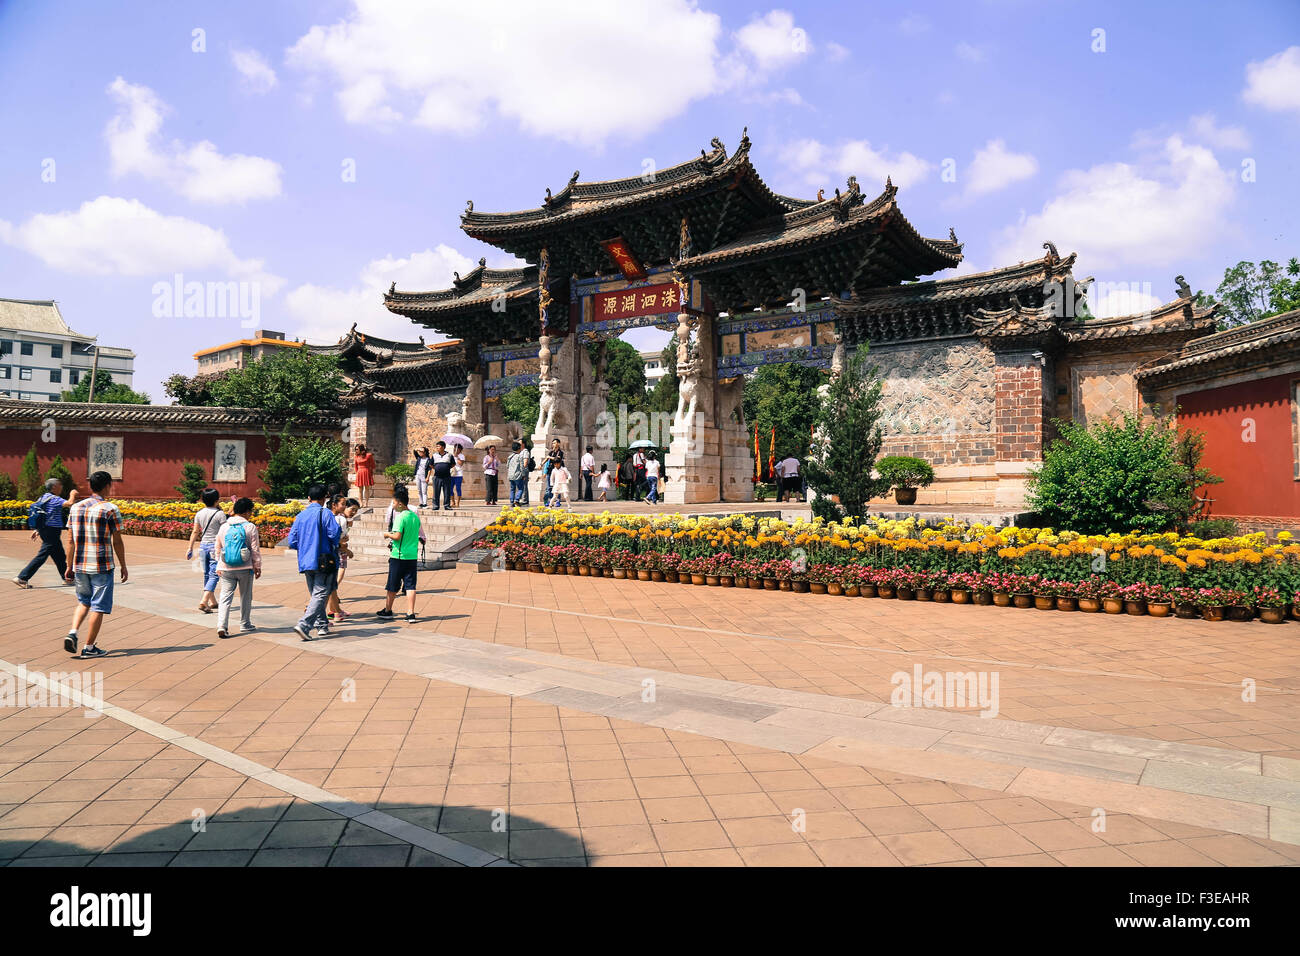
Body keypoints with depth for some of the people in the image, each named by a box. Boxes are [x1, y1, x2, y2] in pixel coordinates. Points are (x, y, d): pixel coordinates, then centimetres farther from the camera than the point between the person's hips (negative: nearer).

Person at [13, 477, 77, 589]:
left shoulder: (42, 498, 11)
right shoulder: (54, 499, -16)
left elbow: (38, 516, 16)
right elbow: (70, 502, -28)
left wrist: (36, 529, 20)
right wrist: (72, 494, -7)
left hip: (45, 531, 10)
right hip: (52, 532, -10)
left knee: (60, 556, 16)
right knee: (42, 556, -1)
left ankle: (66, 578, 23)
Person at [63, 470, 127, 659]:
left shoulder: (76, 507, 6)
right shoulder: (110, 509, -9)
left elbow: (70, 540, 9)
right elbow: (117, 542, -7)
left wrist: (70, 565, 16)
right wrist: (123, 566, 2)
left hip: (80, 565, 6)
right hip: (102, 567, -5)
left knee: (84, 601, 23)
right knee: (98, 607, 3)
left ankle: (72, 633, 5)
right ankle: (89, 647, 7)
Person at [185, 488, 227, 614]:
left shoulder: (200, 513, 5)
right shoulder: (220, 513, -11)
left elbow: (195, 532, 10)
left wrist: (190, 548, 15)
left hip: (203, 545, 6)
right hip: (216, 546, -6)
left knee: (207, 574, 15)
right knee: (213, 575, -4)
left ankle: (213, 602, 25)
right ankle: (203, 601, -17)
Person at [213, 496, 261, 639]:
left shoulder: (224, 527, 4)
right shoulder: (250, 527, -8)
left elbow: (218, 548, 13)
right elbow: (255, 550, -5)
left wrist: (219, 566, 24)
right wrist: (258, 567, 6)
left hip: (226, 569, 2)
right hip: (245, 568, -2)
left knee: (225, 597, 3)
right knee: (246, 597, 13)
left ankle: (221, 626, -11)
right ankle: (245, 625, 23)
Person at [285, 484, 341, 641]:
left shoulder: (300, 516, 9)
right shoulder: (325, 513, -7)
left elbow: (291, 541, 7)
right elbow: (334, 533, -18)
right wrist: (335, 546, 4)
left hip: (305, 562, 6)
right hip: (323, 561, -6)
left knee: (314, 594, 18)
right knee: (320, 594, -5)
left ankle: (322, 625, 22)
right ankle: (303, 625, -18)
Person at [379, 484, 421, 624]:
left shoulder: (401, 517, -14)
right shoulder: (415, 516, 8)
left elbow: (397, 536, -22)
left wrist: (387, 534, -2)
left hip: (398, 556, -6)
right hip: (413, 555, 6)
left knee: (392, 586, 10)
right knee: (410, 585, 4)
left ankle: (387, 610, 24)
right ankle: (411, 614, -1)